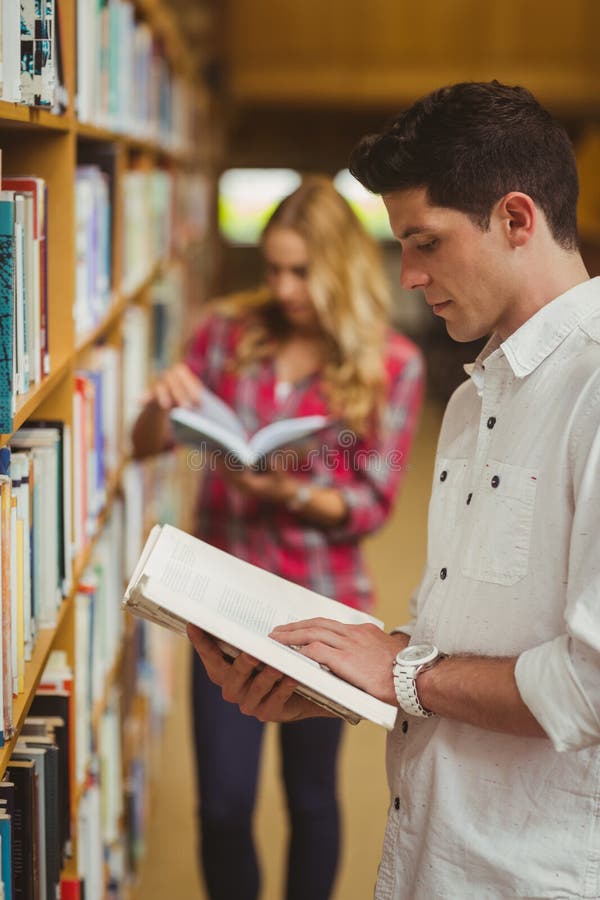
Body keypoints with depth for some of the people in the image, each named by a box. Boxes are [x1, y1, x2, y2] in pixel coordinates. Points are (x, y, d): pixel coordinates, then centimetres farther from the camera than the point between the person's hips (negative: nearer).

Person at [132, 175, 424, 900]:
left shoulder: (391, 364, -5)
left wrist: (290, 492, -23)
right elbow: (145, 445, 5)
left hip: (322, 602, -1)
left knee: (310, 795, 14)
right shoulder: (229, 331, 0)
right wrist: (164, 402, -17)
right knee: (222, 805, 2)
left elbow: (371, 506, -5)